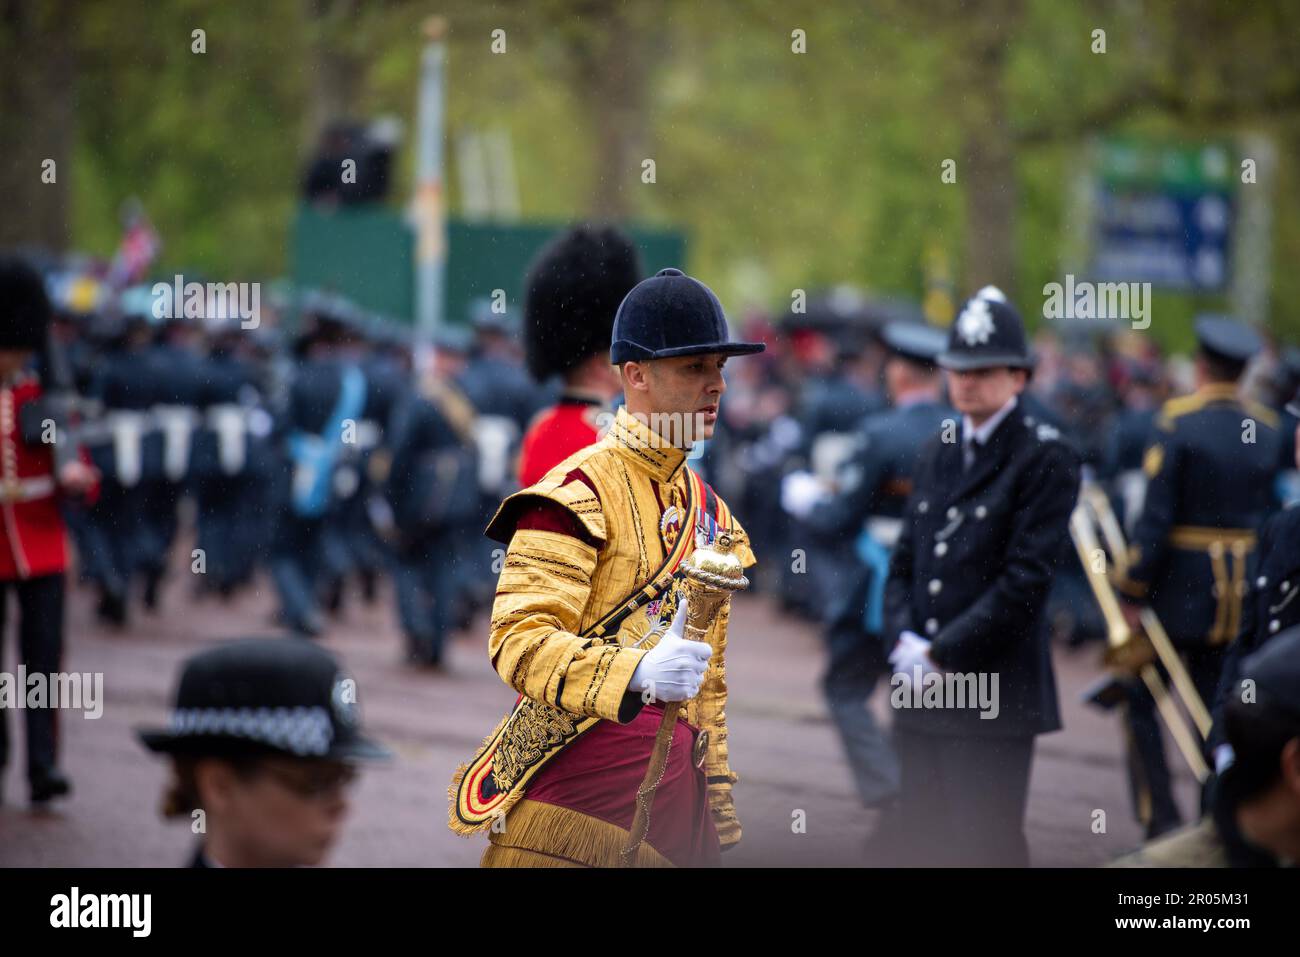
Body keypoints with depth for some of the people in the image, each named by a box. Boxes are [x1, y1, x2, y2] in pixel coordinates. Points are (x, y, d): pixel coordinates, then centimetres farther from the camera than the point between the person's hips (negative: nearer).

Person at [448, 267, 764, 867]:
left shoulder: (708, 509, 18)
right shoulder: (579, 492, -7)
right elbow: (518, 642, -17)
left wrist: (722, 815, 20)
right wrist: (638, 673, -31)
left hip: (677, 790, 7)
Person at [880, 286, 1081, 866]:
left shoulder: (1045, 459, -7)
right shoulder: (939, 453, 16)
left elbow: (1027, 579, -14)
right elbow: (904, 561, 16)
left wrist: (944, 656, -14)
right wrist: (903, 641, -3)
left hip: (996, 699, -7)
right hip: (923, 690, 7)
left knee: (985, 847, -5)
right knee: (918, 843, 10)